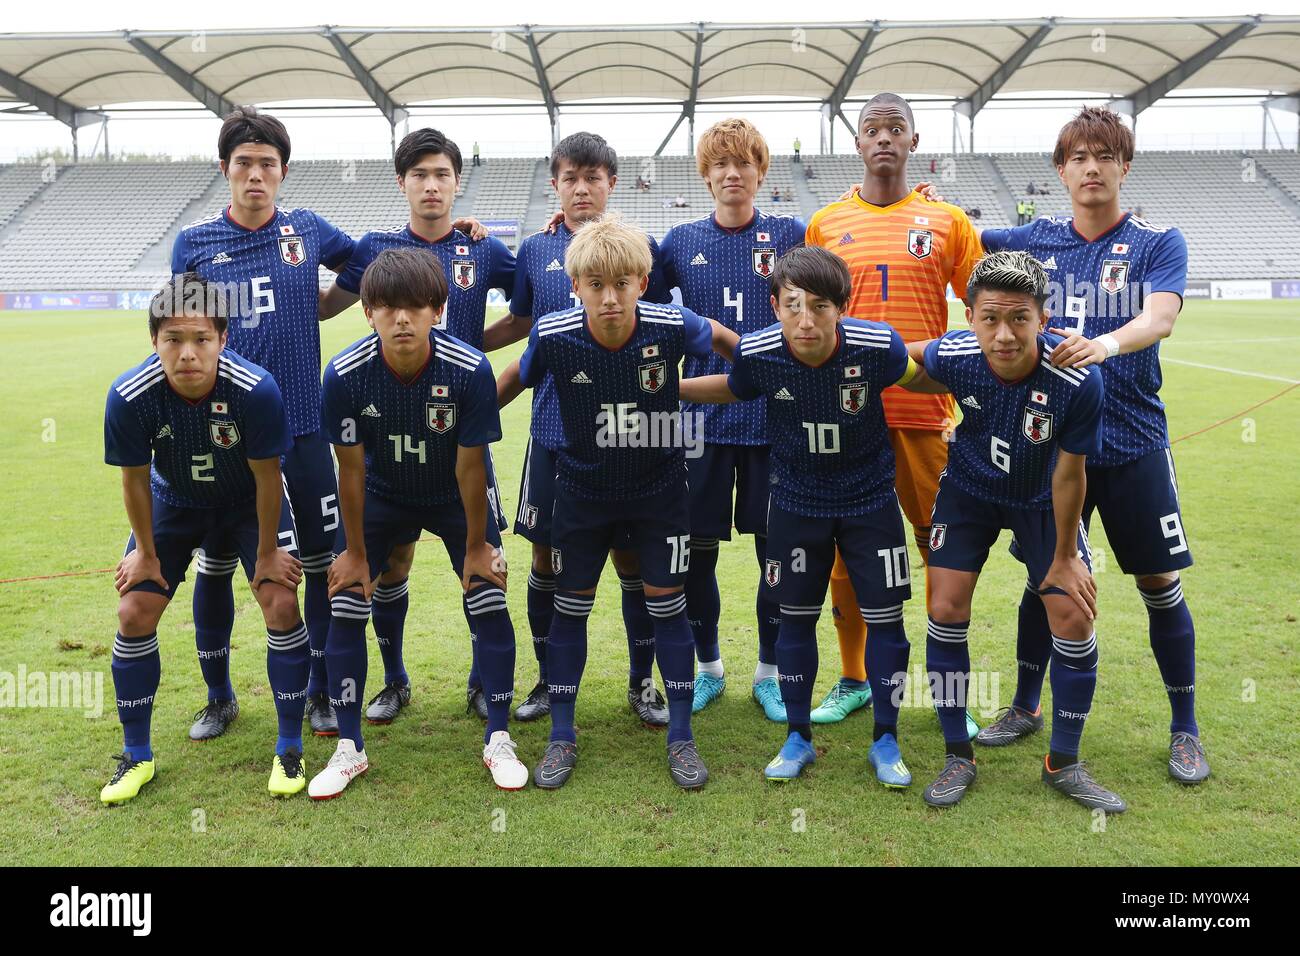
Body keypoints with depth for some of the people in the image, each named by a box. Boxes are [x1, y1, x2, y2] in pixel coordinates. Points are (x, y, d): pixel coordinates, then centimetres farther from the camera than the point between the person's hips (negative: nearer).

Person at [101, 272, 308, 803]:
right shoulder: (129, 396, -29)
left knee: (282, 604, -15)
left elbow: (266, 475, -20)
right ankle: (136, 755, 18)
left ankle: (289, 749, 4)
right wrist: (146, 552, -2)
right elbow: (135, 478, -12)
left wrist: (268, 552, -11)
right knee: (133, 614, -3)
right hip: (173, 501, 2)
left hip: (248, 500, -2)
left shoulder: (256, 389, -34)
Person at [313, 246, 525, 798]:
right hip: (381, 495, 1)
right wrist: (355, 551, -8)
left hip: (454, 497, -1)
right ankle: (349, 749, 11)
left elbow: (470, 467, -19)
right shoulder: (345, 374, -27)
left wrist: (476, 545, -10)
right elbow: (351, 468, -15)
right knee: (344, 609, -5)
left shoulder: (469, 370, -30)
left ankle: (498, 741, 9)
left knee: (489, 604, -8)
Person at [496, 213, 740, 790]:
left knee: (667, 604, 3)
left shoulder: (671, 326, -23)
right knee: (570, 606, 7)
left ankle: (680, 737, 19)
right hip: (583, 489, 1)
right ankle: (561, 737, 22)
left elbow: (723, 339, -1)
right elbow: (515, 379, -1)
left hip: (659, 489, 0)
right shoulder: (553, 335, -22)